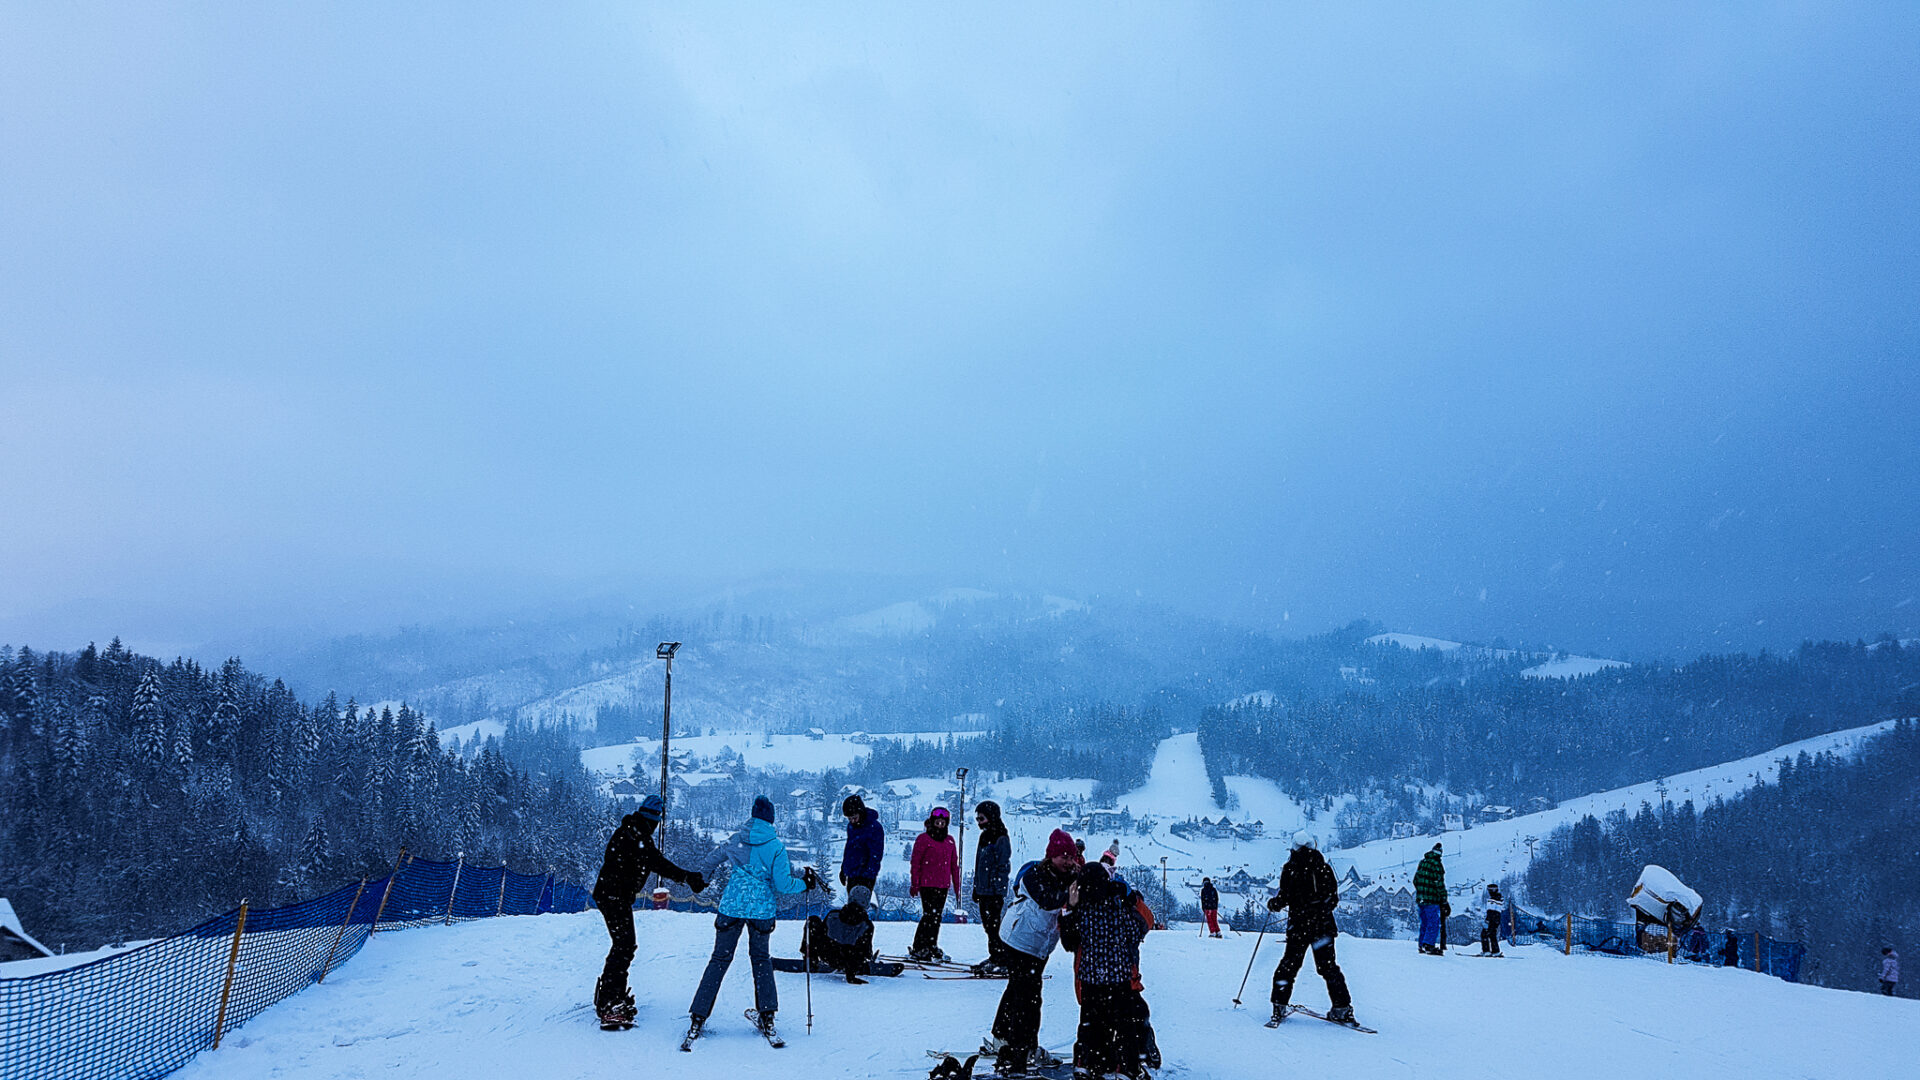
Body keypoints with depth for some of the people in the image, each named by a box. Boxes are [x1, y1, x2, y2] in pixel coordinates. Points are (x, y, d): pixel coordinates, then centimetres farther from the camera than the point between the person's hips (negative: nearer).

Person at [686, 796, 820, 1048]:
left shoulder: (735, 840, 1)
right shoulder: (776, 847, -8)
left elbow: (711, 860, 18)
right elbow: (783, 885, -12)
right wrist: (806, 883, 6)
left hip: (731, 907, 1)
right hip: (761, 910, -1)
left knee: (719, 960, 8)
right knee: (761, 959, 17)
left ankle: (698, 1019, 5)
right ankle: (766, 1017, 12)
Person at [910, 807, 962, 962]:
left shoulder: (949, 841, 15)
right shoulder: (923, 839, -1)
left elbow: (954, 864, 18)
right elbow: (916, 862, -2)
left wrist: (956, 884, 14)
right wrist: (915, 884, -6)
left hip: (943, 885, 6)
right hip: (927, 884, -6)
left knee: (937, 916, 5)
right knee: (929, 915, -12)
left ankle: (926, 948, 11)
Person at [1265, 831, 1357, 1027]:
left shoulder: (1291, 868, -6)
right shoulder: (1324, 867, 4)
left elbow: (1284, 896, -10)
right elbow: (1334, 898, 9)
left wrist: (1272, 904, 10)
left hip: (1299, 925, -3)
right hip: (1324, 924, 3)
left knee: (1289, 965, 5)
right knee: (1328, 966, 9)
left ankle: (1280, 1007, 3)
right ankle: (1342, 1008, 6)